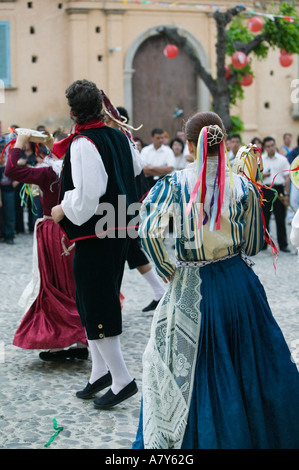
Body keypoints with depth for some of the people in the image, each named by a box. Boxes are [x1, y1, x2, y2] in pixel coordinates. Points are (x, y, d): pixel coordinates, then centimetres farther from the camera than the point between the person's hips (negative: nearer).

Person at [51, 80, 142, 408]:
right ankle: (101, 371, 24)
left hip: (94, 236, -9)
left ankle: (122, 379, 4)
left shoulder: (83, 144, -20)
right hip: (117, 231, 9)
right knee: (103, 300, 18)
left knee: (94, 306, 0)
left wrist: (63, 209, -10)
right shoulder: (118, 137, 5)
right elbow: (135, 168, 24)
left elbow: (86, 195, -26)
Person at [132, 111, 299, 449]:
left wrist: (167, 271, -7)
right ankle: (255, 433, 31)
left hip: (191, 289, -2)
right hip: (239, 283, 2)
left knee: (186, 370, 11)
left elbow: (148, 231, -20)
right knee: (244, 364, 17)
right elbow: (252, 246, 1)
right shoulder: (243, 187, -5)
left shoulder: (174, 184, -9)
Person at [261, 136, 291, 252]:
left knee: (280, 219, 0)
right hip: (265, 189, 2)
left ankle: (283, 245, 7)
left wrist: (286, 194, -2)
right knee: (264, 218, 6)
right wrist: (262, 175, -11)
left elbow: (287, 178, 4)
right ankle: (263, 244, 17)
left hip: (278, 189, -1)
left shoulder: (282, 159, 4)